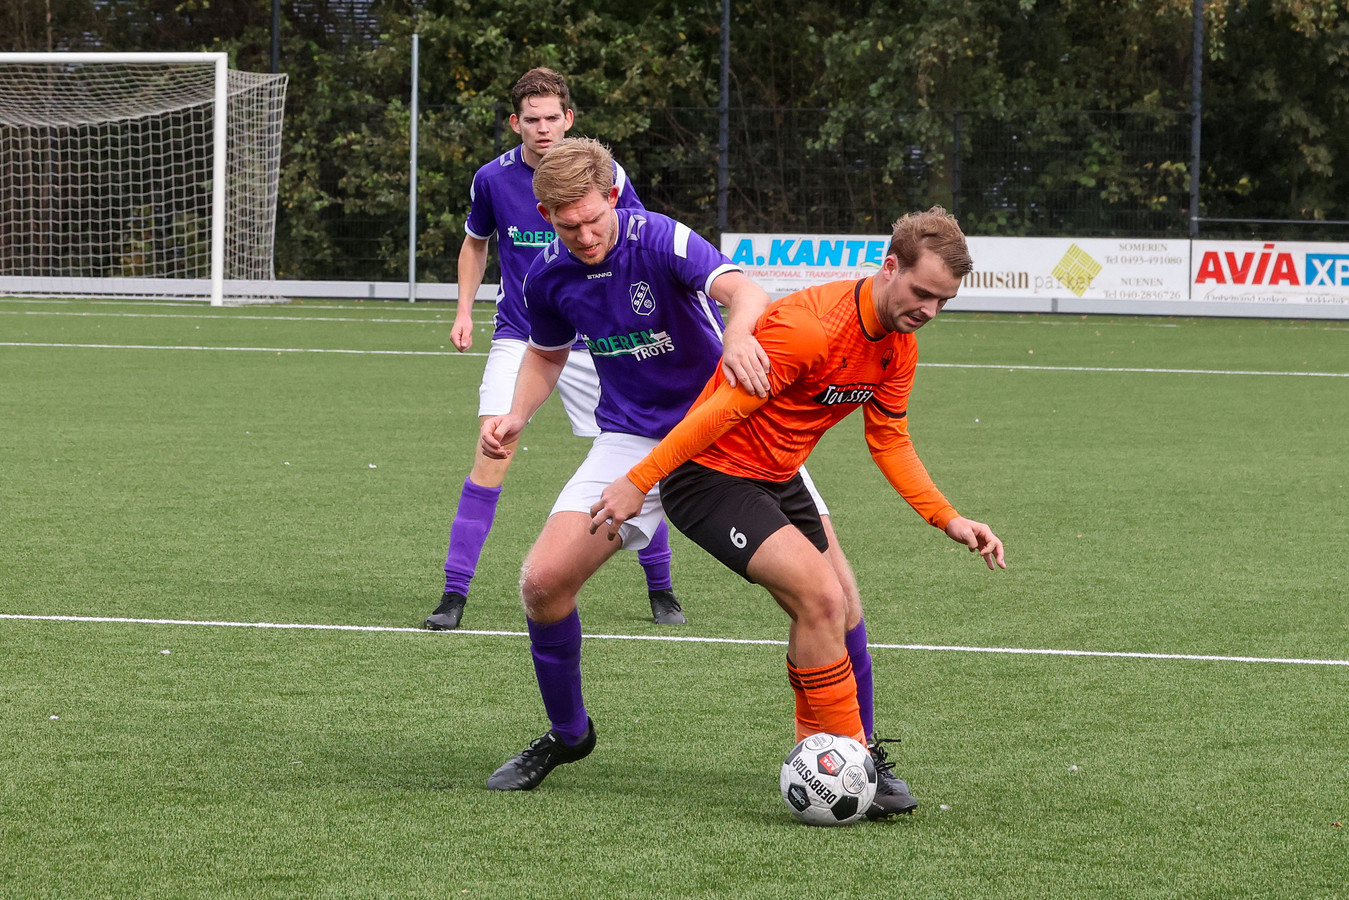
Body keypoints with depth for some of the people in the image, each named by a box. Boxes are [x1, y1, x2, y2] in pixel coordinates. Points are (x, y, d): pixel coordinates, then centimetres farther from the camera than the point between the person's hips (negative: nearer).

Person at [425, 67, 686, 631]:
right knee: (491, 455, -15)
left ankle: (660, 587, 20)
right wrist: (464, 311, 7)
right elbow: (475, 243, 17)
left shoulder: (605, 175, -8)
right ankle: (454, 594, -10)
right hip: (518, 338, 0)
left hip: (591, 341, 0)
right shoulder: (493, 179, -3)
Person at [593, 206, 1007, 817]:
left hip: (777, 478, 9)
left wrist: (949, 520, 4)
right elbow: (723, 409, -26)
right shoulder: (811, 326, -28)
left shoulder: (899, 348, 0)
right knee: (821, 595, -21)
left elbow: (890, 443, 12)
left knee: (829, 616, 5)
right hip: (710, 473, -9)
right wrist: (637, 482, -22)